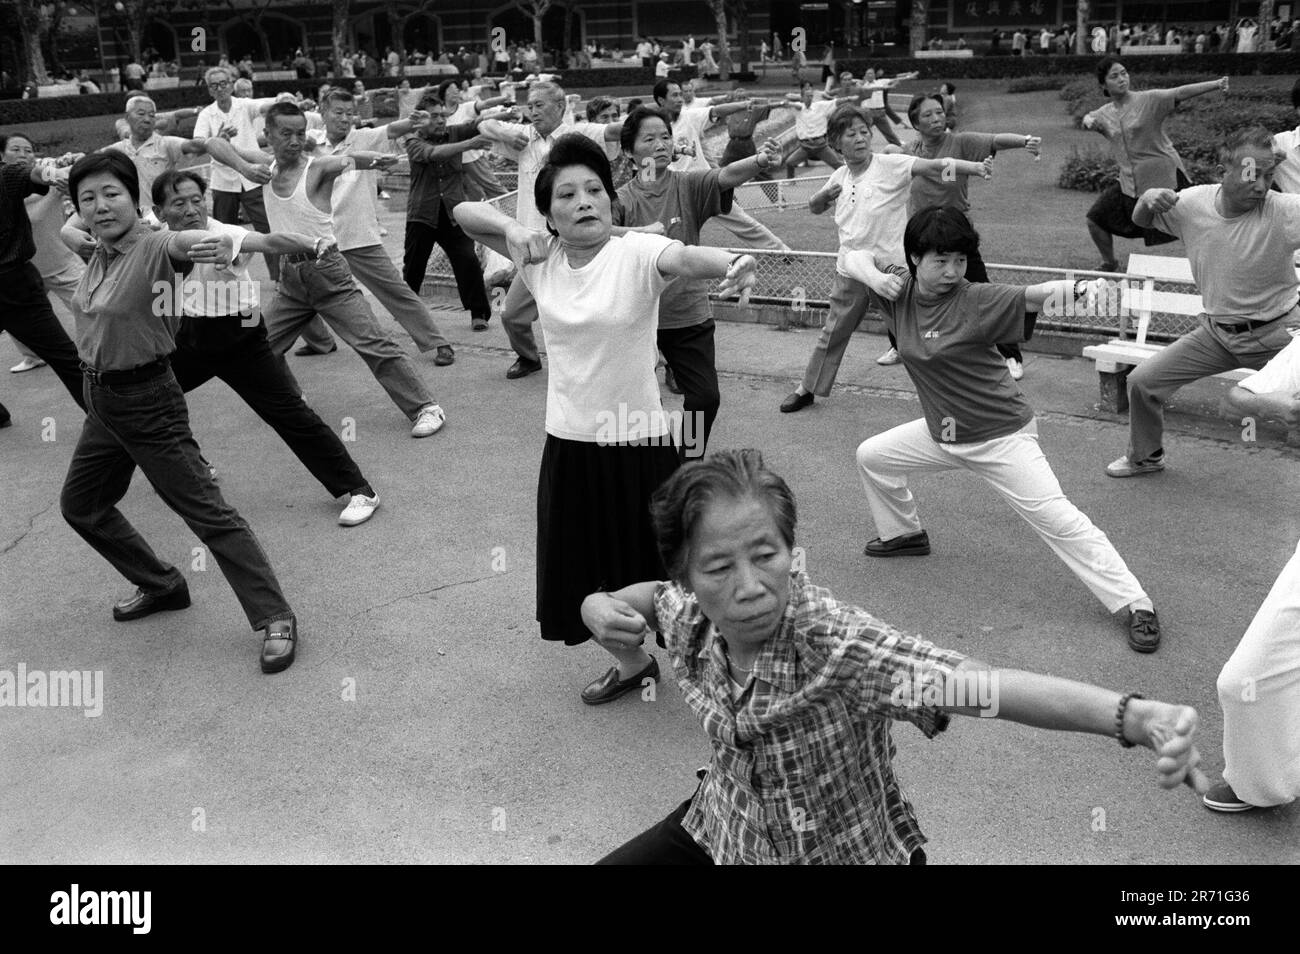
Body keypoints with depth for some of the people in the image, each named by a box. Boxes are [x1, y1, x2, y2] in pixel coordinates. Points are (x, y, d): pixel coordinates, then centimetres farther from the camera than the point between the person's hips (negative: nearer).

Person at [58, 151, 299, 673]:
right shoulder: (100, 252, 2)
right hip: (102, 400, 9)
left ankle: (275, 618, 0)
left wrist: (213, 244, -66)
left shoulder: (153, 248, -21)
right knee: (80, 504, 22)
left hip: (146, 400, -9)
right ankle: (161, 586, 38)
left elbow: (185, 242, -47)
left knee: (207, 512, -7)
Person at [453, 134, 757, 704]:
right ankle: (631, 662, 46)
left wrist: (731, 267, -57)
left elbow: (685, 257, -35)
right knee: (578, 572, 18)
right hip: (568, 443, 5)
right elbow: (463, 212, 3)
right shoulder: (540, 255, -1)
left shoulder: (637, 254, -14)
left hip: (637, 443, -5)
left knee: (658, 570, 10)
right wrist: (512, 229, -17)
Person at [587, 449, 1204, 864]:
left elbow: (983, 685, -49)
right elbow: (651, 595, 8)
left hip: (840, 852, -4)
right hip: (723, 831, 5)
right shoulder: (688, 618, -18)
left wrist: (1132, 715, -64)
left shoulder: (835, 643, -34)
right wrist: (600, 609, -15)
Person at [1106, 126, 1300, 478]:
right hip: (1216, 332, 4)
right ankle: (1146, 456, 33)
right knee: (1142, 381, 5)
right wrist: (1147, 199, -14)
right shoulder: (1193, 203, -9)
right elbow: (1141, 221, 8)